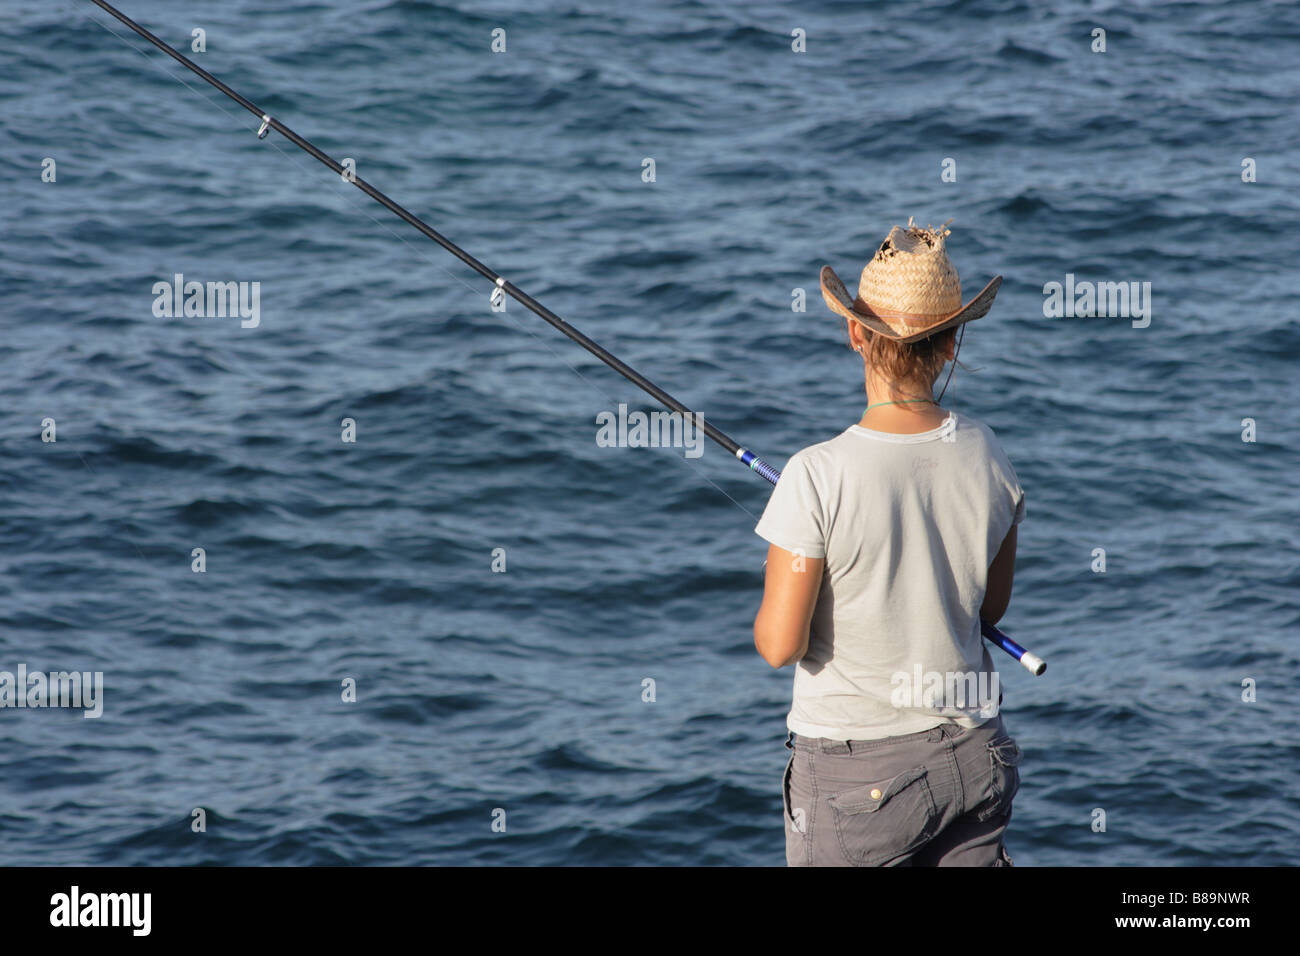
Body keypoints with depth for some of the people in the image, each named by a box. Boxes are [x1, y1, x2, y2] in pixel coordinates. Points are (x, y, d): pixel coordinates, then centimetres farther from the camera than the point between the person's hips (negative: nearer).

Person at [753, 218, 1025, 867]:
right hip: (971, 757, 4)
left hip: (855, 771, -4)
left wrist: (779, 583, 4)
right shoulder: (988, 460, -4)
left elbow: (779, 645, -16)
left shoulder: (819, 478, -20)